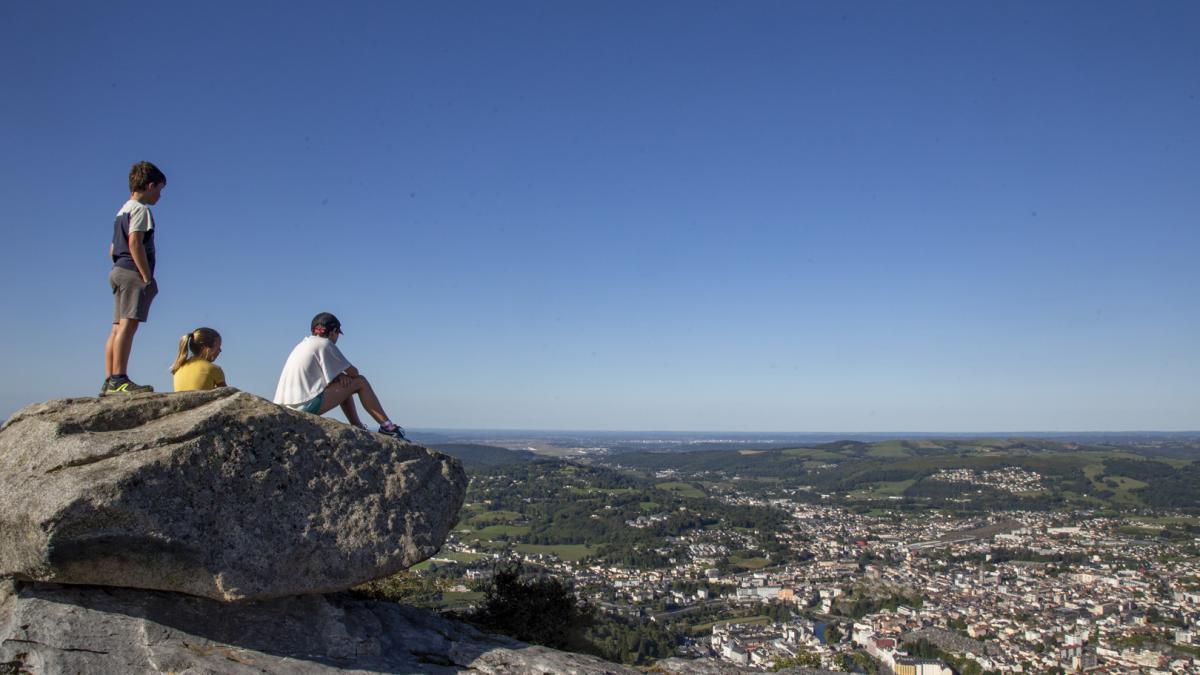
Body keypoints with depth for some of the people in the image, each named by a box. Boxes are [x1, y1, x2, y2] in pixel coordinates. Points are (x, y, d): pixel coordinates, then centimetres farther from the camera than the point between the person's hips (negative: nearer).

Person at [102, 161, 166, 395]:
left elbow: (112, 249, 24)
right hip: (133, 273, -10)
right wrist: (147, 277, -17)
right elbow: (134, 244, -17)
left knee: (118, 328, 5)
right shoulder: (140, 209, -5)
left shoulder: (123, 211, 24)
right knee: (128, 325, -16)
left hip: (119, 271, 10)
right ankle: (119, 379, -22)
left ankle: (109, 382, 3)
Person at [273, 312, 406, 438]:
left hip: (289, 406, 9)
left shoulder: (303, 345, 21)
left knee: (344, 385, 25)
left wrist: (340, 376, 7)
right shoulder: (325, 344, -3)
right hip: (307, 404, -9)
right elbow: (353, 372, 1)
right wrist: (342, 376, 23)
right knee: (360, 382, 1)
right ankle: (387, 426, 3)